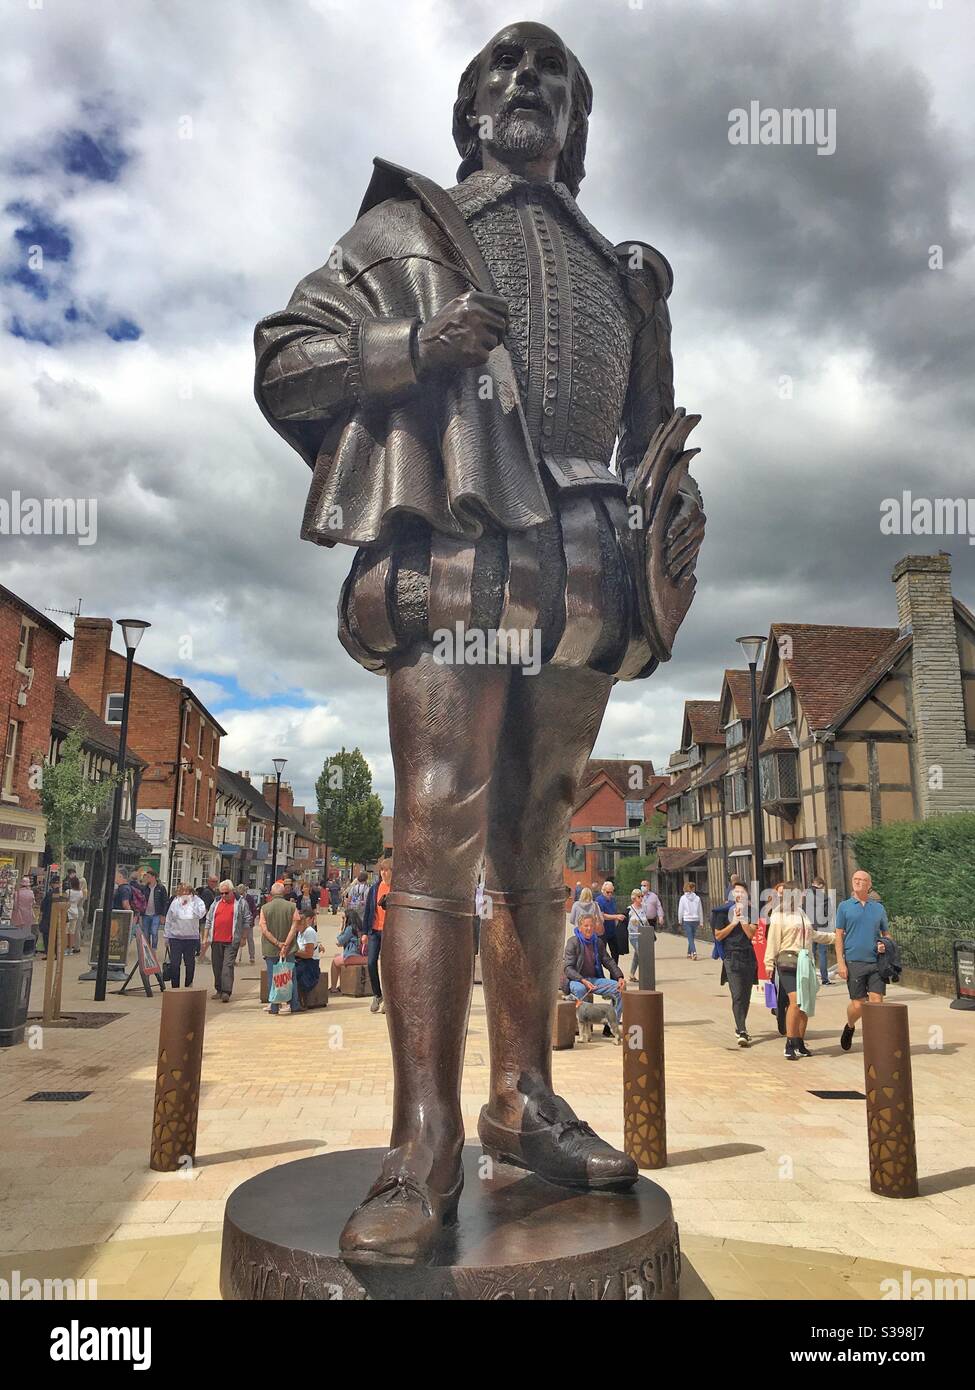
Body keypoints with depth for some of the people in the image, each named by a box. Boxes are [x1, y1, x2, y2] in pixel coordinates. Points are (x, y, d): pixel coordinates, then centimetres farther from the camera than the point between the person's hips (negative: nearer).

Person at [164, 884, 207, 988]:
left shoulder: (197, 901, -1)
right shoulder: (175, 902, 4)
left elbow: (201, 914, -20)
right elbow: (168, 920, 9)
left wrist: (190, 903, -14)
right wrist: (166, 936, 8)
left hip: (191, 937, -1)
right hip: (175, 937, 1)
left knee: (190, 964, 8)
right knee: (174, 964, 1)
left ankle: (189, 986, 20)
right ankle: (175, 987, 12)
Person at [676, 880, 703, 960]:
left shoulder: (683, 898, -4)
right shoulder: (697, 898, 2)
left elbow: (680, 910, -1)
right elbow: (700, 911, 6)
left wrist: (680, 921, 11)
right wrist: (701, 922, 13)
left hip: (687, 920, -3)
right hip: (695, 920, 3)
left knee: (690, 938, -4)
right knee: (692, 937, 14)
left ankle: (694, 952, -22)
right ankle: (689, 954, 22)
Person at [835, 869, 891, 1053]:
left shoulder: (878, 907, 11)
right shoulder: (844, 906, 5)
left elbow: (886, 933, 19)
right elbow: (839, 936, 2)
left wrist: (885, 945, -5)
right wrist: (840, 962, -7)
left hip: (876, 962, 2)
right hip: (854, 962, -2)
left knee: (877, 1002, -4)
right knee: (858, 1004, 0)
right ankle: (850, 1027, 30)